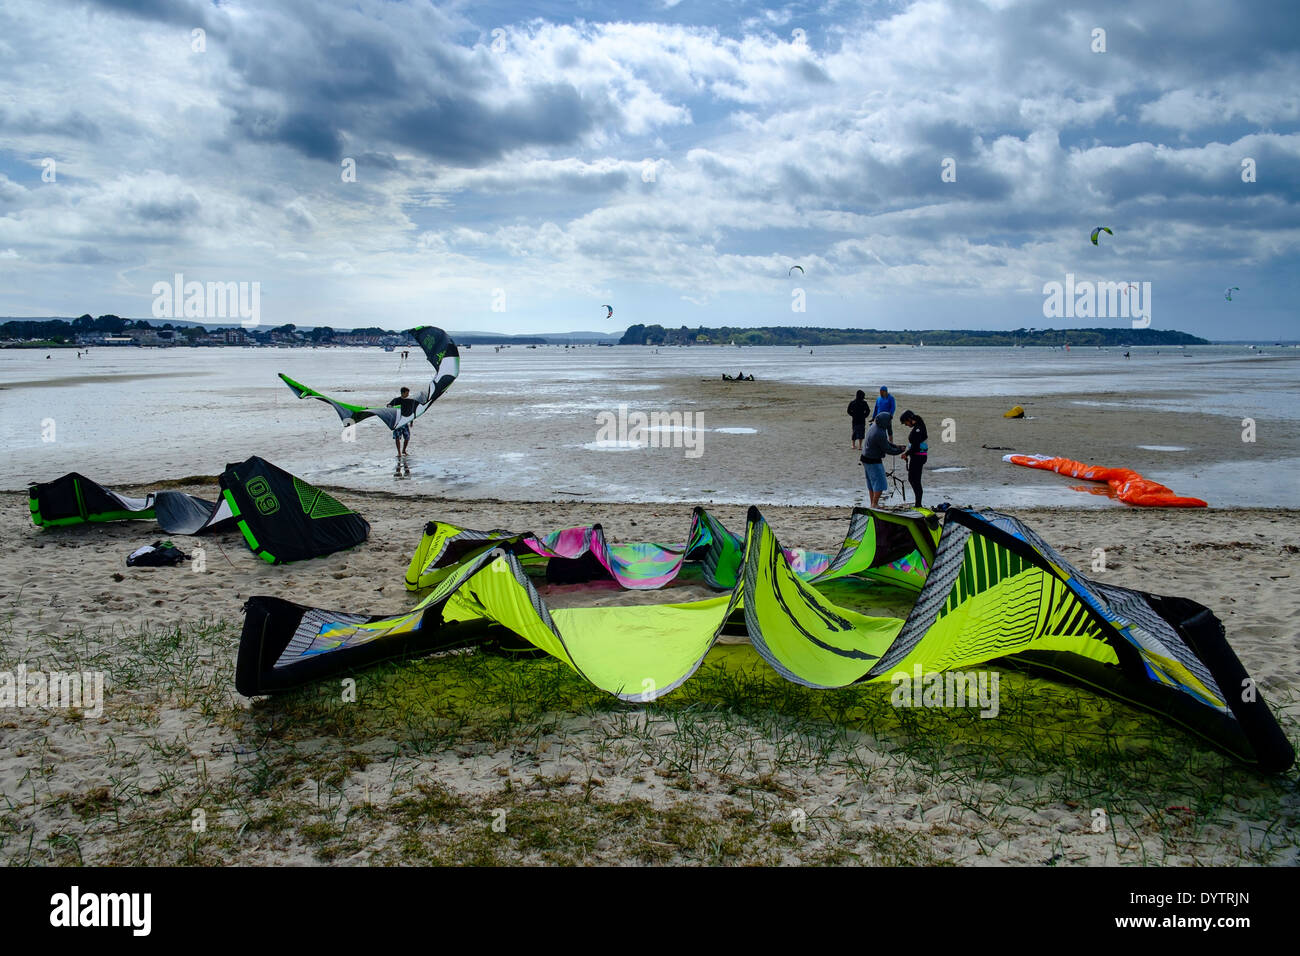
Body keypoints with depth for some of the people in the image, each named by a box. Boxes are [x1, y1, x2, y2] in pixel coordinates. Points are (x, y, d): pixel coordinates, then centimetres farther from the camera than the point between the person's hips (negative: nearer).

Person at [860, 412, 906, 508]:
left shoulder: (874, 426, 3)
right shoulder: (880, 434, -27)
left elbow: (885, 442, 16)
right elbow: (887, 450, -18)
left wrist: (895, 446, 8)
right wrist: (900, 450, -4)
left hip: (866, 458, 10)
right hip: (874, 461, -10)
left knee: (872, 483, 17)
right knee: (879, 483, -2)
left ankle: (872, 504, 26)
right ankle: (874, 505, 1)